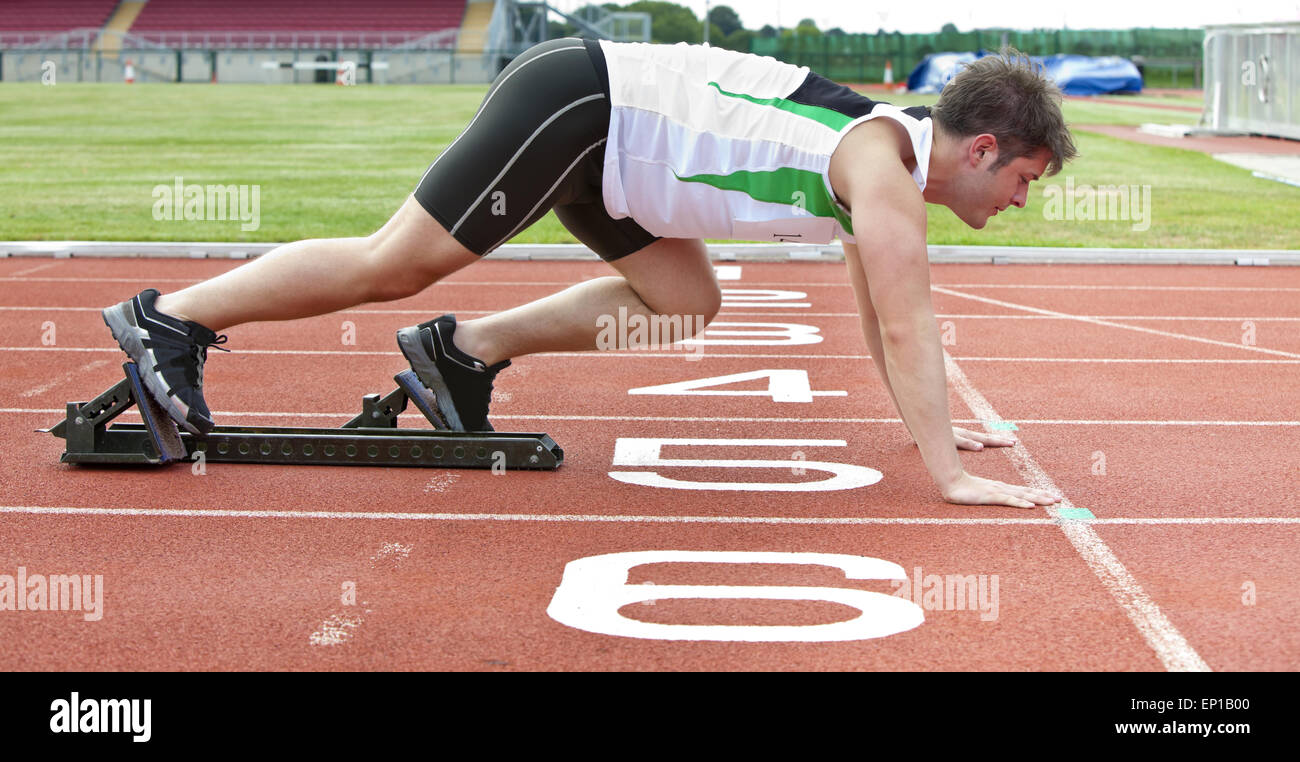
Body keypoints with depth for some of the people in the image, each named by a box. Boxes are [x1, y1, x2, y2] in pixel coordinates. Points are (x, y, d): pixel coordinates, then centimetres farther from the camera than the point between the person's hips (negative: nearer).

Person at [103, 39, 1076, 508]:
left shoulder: (884, 147, 12)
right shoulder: (882, 167, -16)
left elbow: (881, 317, 22)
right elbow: (906, 326, -22)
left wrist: (935, 424, 22)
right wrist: (950, 476, -22)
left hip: (605, 125, 9)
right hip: (573, 102, -9)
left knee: (684, 304, 12)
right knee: (392, 264, -6)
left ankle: (464, 350, 13)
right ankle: (169, 318, 3)